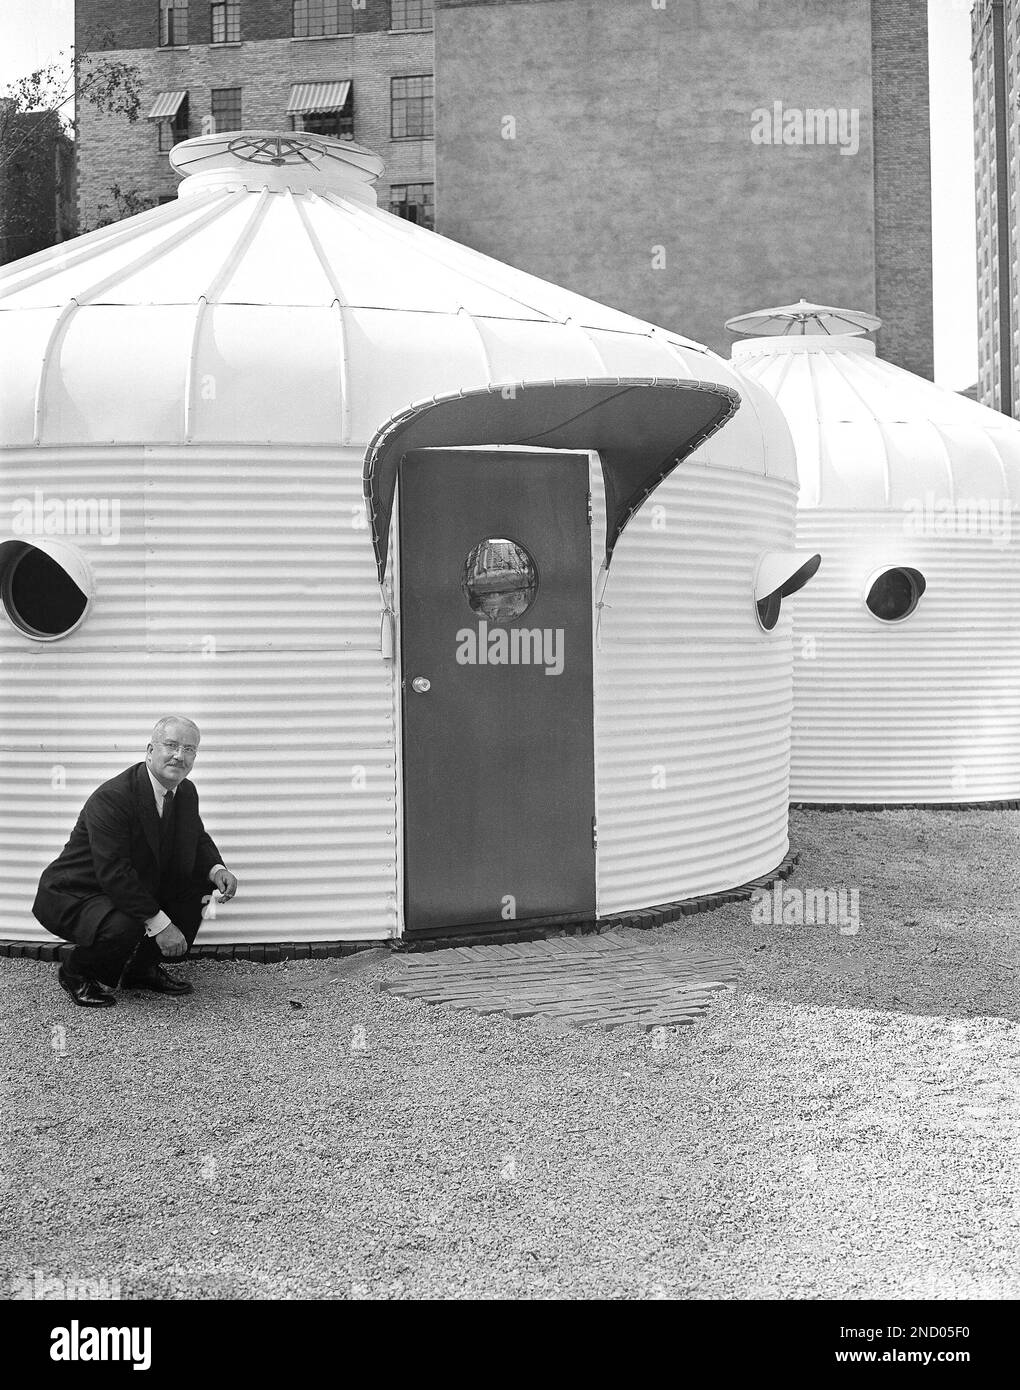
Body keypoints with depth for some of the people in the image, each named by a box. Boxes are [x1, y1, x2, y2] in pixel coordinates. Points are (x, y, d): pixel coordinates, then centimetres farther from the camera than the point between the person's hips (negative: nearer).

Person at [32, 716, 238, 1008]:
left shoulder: (186, 792, -1)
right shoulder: (111, 798, -28)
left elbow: (197, 840, 14)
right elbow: (114, 872, -32)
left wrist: (216, 869, -10)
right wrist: (159, 923, -33)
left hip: (138, 889, 8)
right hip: (73, 897, -8)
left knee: (196, 881, -3)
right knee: (123, 927, -35)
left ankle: (143, 968, 10)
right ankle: (77, 973, 0)